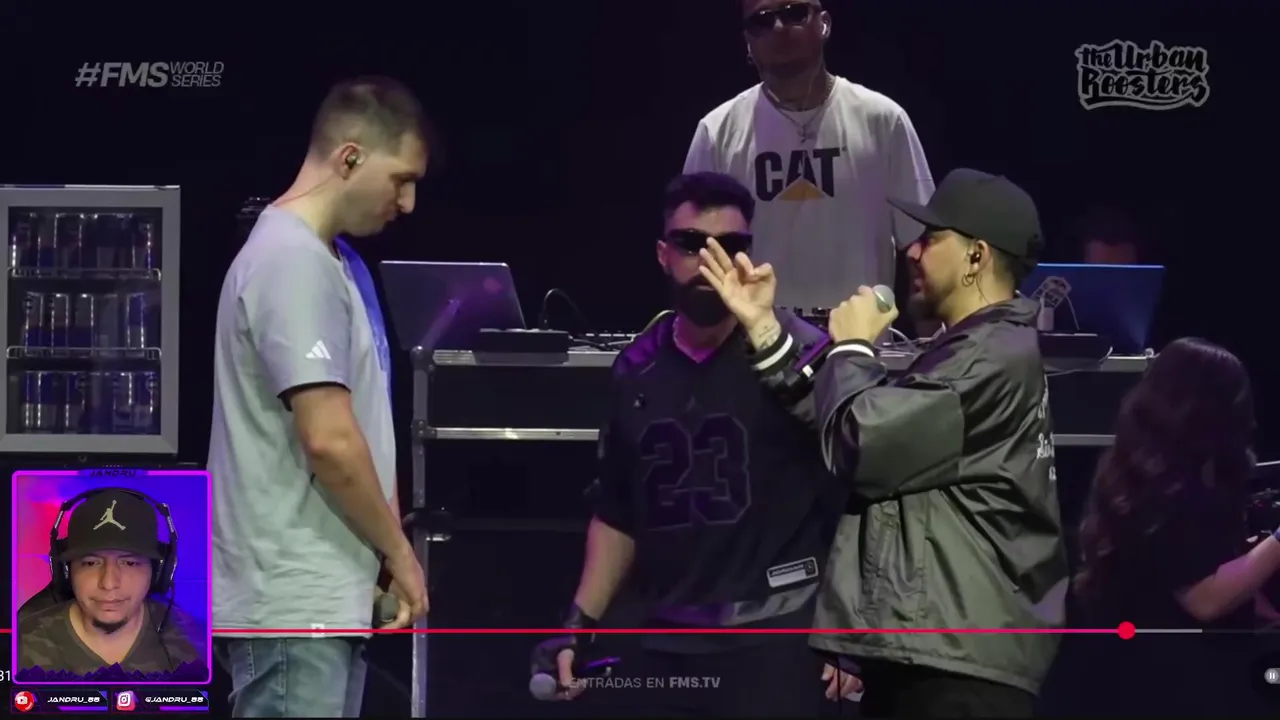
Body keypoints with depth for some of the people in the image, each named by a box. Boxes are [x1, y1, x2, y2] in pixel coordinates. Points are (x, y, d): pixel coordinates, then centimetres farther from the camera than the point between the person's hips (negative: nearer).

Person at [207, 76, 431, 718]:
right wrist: (400, 554, -8)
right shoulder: (294, 263, -15)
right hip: (295, 605, -10)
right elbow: (329, 440, -20)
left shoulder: (310, 256, 17)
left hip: (322, 599, 10)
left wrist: (381, 557, 15)